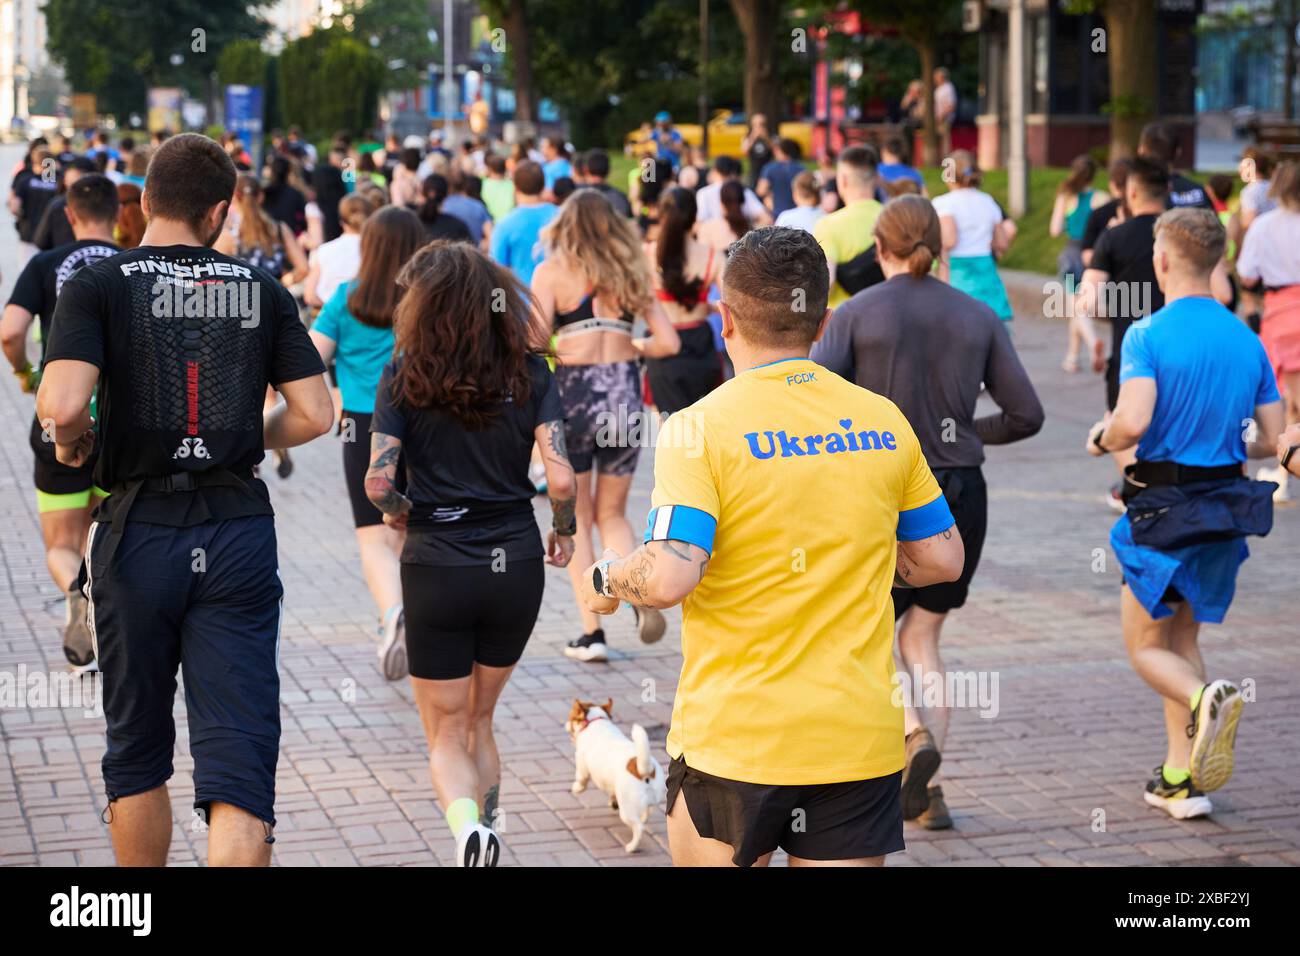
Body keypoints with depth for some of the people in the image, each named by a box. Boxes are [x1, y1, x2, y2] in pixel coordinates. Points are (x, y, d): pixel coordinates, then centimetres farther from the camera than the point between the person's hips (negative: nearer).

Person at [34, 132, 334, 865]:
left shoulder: (99, 285, -3)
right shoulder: (262, 290, 5)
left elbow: (62, 403, -18)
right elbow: (314, 414, 2)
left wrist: (72, 441, 5)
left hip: (140, 531, 0)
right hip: (241, 532, 1)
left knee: (139, 751, 17)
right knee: (239, 757, -2)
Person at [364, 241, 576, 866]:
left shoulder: (403, 377, -5)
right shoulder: (528, 374, -1)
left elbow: (378, 482, -14)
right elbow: (561, 478, -10)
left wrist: (399, 511, 8)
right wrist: (563, 530, 9)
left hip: (437, 569, -2)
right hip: (516, 567, 2)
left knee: (447, 735, 8)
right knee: (478, 720, 24)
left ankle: (468, 826, -20)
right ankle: (484, 834, 23)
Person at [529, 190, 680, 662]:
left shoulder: (552, 272, -2)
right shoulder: (629, 273, 8)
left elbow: (534, 340, -12)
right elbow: (668, 342, 3)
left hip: (572, 396, -3)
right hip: (624, 396, 3)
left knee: (575, 517, 10)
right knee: (612, 514, 18)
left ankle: (592, 632, 7)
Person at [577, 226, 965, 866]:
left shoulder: (699, 428, -11)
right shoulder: (885, 422, 3)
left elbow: (667, 579, -21)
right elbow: (942, 560, 11)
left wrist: (604, 578, 0)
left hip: (732, 743, -3)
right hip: (860, 740, 3)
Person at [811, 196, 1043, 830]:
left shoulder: (858, 313, -6)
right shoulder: (978, 318, 3)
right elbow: (1025, 415, 2)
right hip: (961, 496, 3)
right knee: (922, 637, 16)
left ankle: (914, 731, -14)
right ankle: (927, 792, 9)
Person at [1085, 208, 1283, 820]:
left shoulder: (1148, 335, -14)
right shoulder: (1248, 340, 4)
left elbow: (1133, 421, -26)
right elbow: (1271, 440, 6)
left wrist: (1100, 440, -4)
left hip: (1162, 505, -5)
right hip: (1226, 505, 5)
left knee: (1146, 647, 9)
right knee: (1182, 639, 19)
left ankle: (1205, 700, -23)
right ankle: (1180, 779, 15)